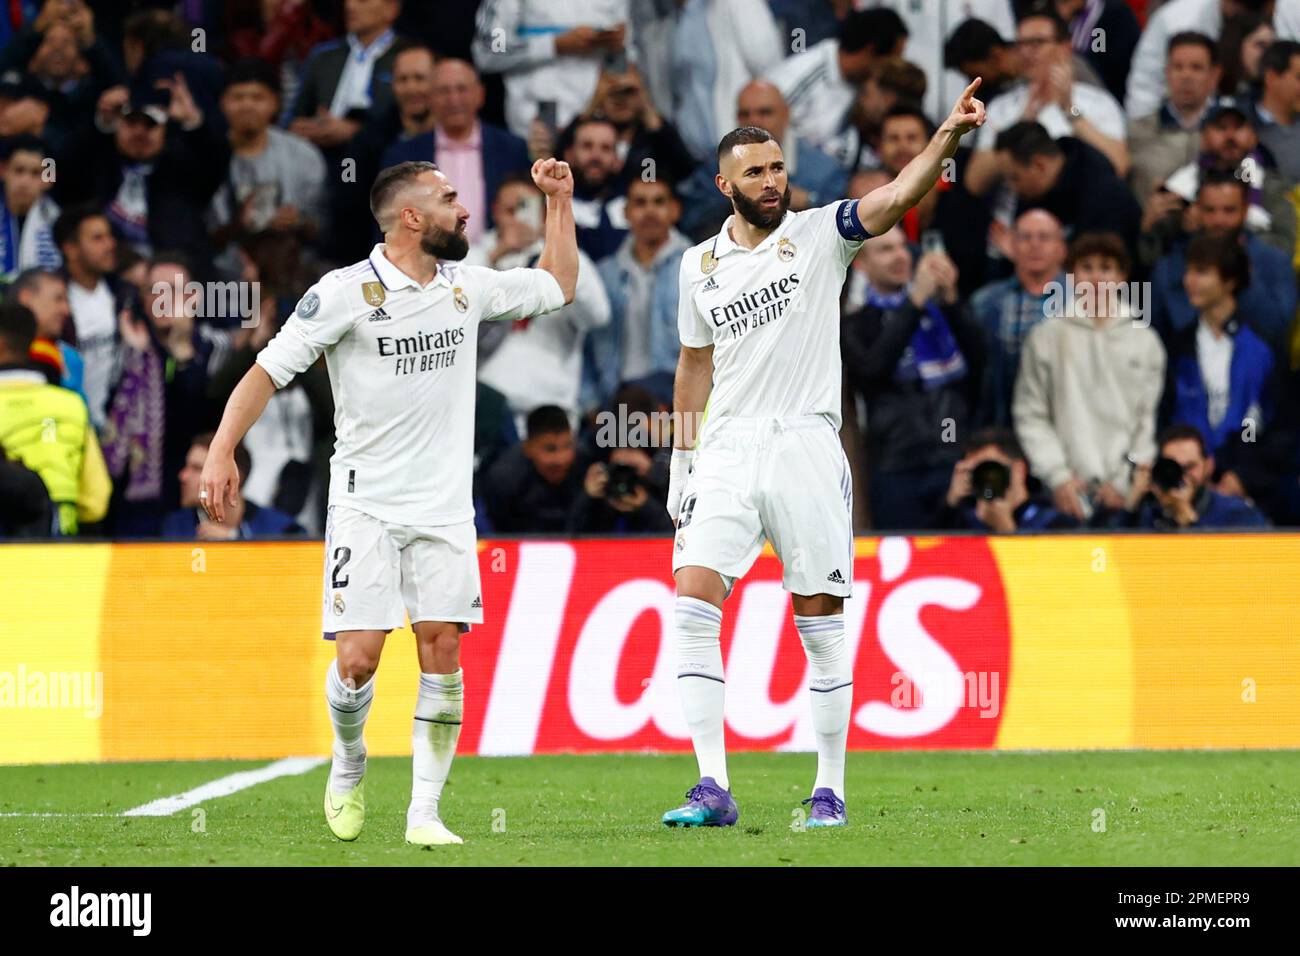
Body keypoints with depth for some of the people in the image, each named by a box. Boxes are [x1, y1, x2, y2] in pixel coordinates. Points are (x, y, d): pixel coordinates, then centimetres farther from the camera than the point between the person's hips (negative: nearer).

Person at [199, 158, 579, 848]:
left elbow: (558, 286, 25)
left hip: (444, 507, 4)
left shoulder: (467, 288, 8)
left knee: (443, 653, -6)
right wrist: (222, 450, -19)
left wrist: (559, 201, 18)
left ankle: (423, 812, -1)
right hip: (366, 503, -4)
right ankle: (348, 765, 19)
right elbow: (268, 371, -8)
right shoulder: (346, 293, -8)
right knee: (358, 659, -11)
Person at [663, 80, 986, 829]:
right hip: (728, 452, 3)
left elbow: (897, 197, -15)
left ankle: (831, 788, 8)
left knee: (821, 623, -1)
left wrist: (948, 136, -32)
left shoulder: (819, 235, 0)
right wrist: (682, 458, 19)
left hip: (806, 449, -3)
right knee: (694, 604, -11)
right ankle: (714, 789, -11)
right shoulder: (701, 265, 11)